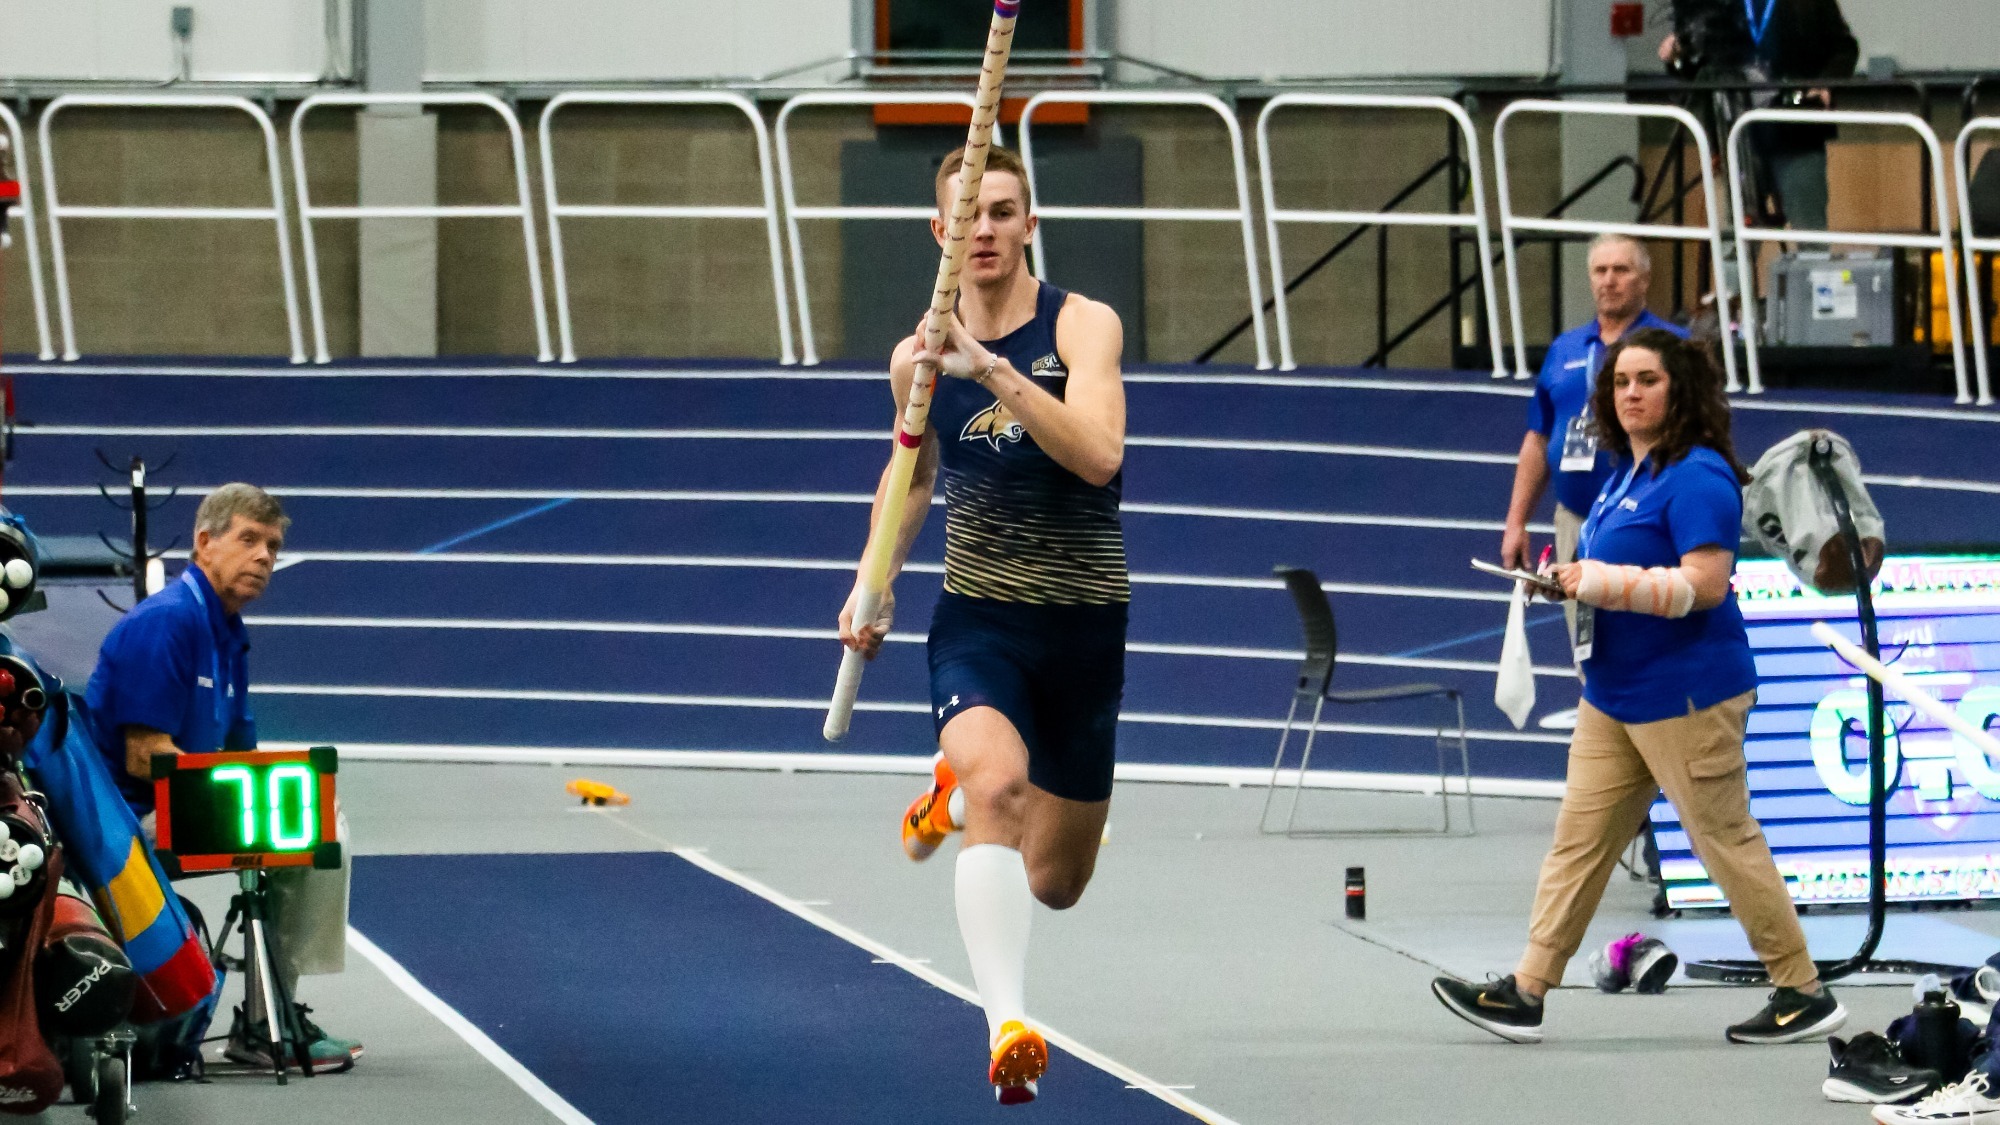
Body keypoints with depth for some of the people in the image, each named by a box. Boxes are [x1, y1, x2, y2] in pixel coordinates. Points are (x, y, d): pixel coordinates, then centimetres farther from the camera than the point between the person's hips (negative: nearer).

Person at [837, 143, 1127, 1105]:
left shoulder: (1083, 327, -9)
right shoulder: (918, 358, 2)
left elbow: (1100, 455, -28)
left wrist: (994, 371, -36)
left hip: (1087, 627, 0)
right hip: (977, 620, 0)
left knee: (1055, 884, 13)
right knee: (1000, 783, -33)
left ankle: (953, 791, 48)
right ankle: (1006, 1025, -43)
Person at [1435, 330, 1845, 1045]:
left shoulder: (1697, 477, -16)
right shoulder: (1628, 471, 14)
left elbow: (1704, 584, -24)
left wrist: (1603, 582, -24)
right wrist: (1574, 579, 10)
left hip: (1685, 696, -9)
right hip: (1615, 693, 10)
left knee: (1726, 841, -2)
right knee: (1579, 837, 6)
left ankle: (1805, 995, 9)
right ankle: (1525, 994, 6)